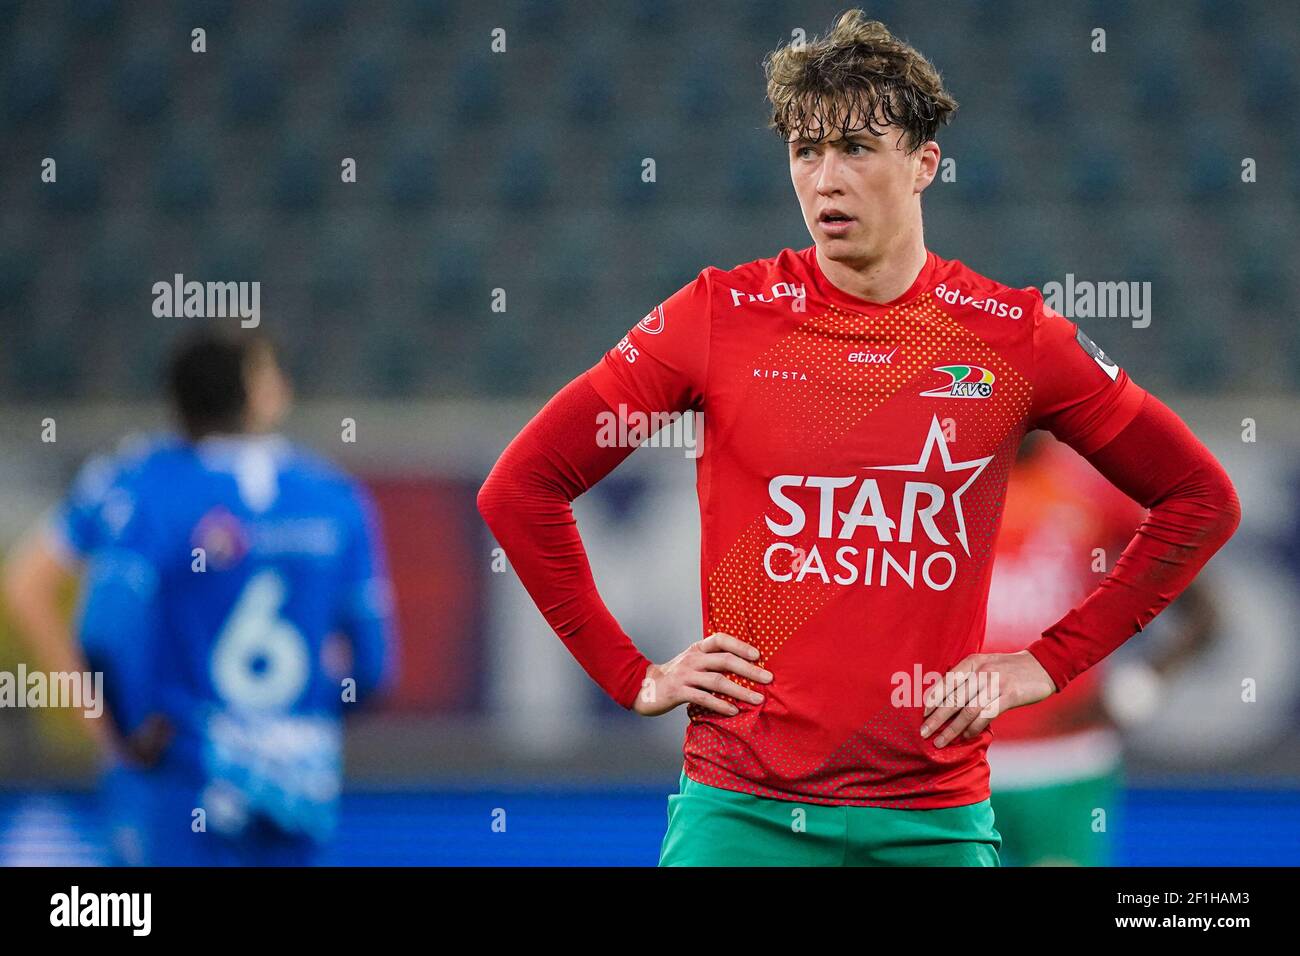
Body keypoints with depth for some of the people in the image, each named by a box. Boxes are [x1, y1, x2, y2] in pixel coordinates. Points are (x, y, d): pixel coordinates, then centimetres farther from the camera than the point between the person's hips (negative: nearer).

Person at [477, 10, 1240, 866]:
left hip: (935, 817, 1)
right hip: (742, 809, -1)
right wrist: (634, 677, 1)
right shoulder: (724, 316, 0)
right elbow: (521, 489, 5)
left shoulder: (1012, 337, 2)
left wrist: (1051, 662, 6)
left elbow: (1201, 500, 11)